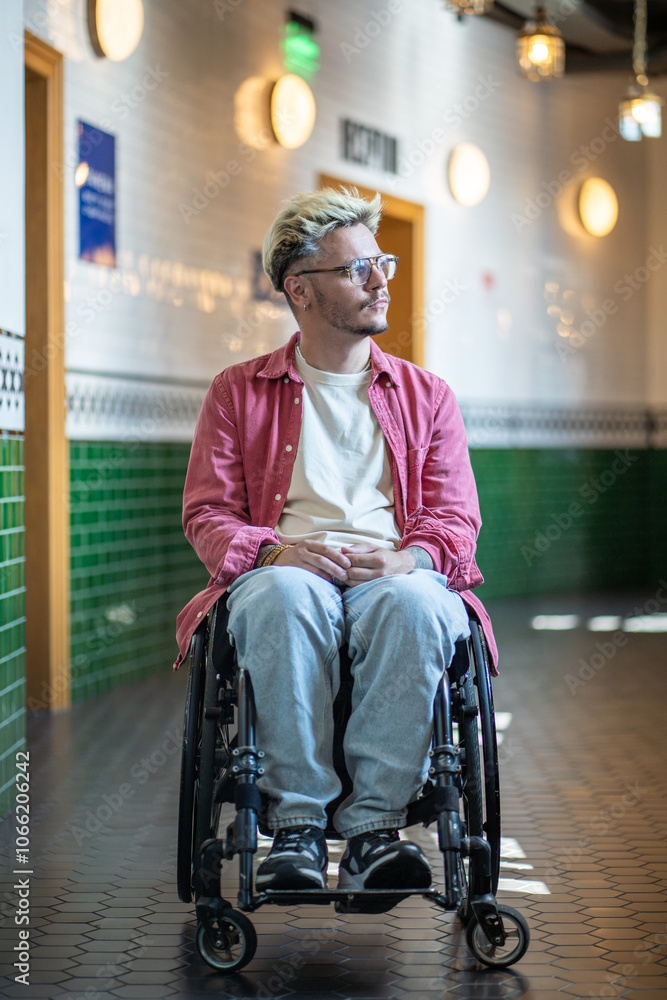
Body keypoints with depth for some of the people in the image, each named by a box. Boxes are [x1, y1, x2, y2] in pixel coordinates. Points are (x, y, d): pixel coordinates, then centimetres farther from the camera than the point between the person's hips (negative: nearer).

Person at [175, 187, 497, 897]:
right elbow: (207, 513, 9)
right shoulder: (238, 392, 19)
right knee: (285, 598, -40)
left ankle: (373, 826, -35)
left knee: (416, 604, -38)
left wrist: (411, 557, -11)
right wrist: (275, 551, -13)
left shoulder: (426, 395, 23)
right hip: (283, 569, -1)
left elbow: (457, 517, 13)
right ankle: (296, 827, -33)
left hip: (394, 573, 1)